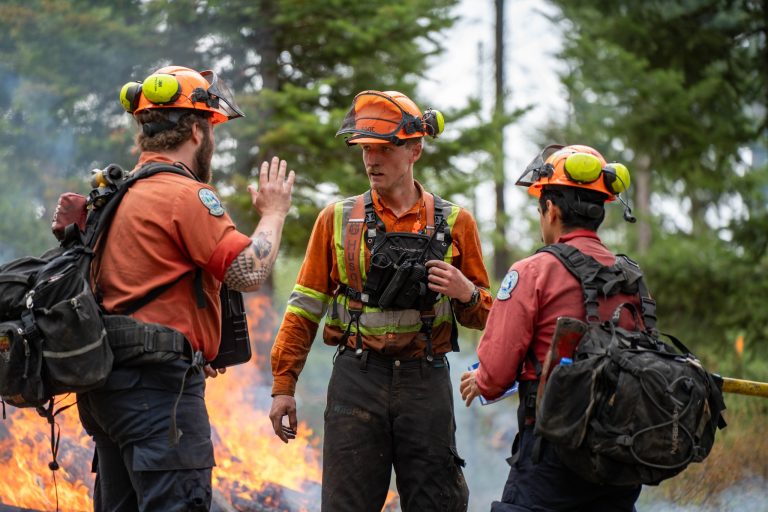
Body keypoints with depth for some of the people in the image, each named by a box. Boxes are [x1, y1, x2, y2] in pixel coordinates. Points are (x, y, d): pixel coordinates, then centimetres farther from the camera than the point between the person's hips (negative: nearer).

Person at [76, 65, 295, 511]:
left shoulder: (120, 193, 17)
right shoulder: (186, 194, -11)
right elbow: (251, 272, -16)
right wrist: (274, 213, 1)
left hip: (109, 377, 10)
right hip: (158, 384, -10)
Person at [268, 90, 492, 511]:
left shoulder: (454, 223, 4)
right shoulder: (337, 219, 5)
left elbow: (483, 316, 10)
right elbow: (305, 308, 6)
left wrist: (465, 292, -13)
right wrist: (283, 385, 2)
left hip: (426, 380, 0)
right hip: (356, 380, 0)